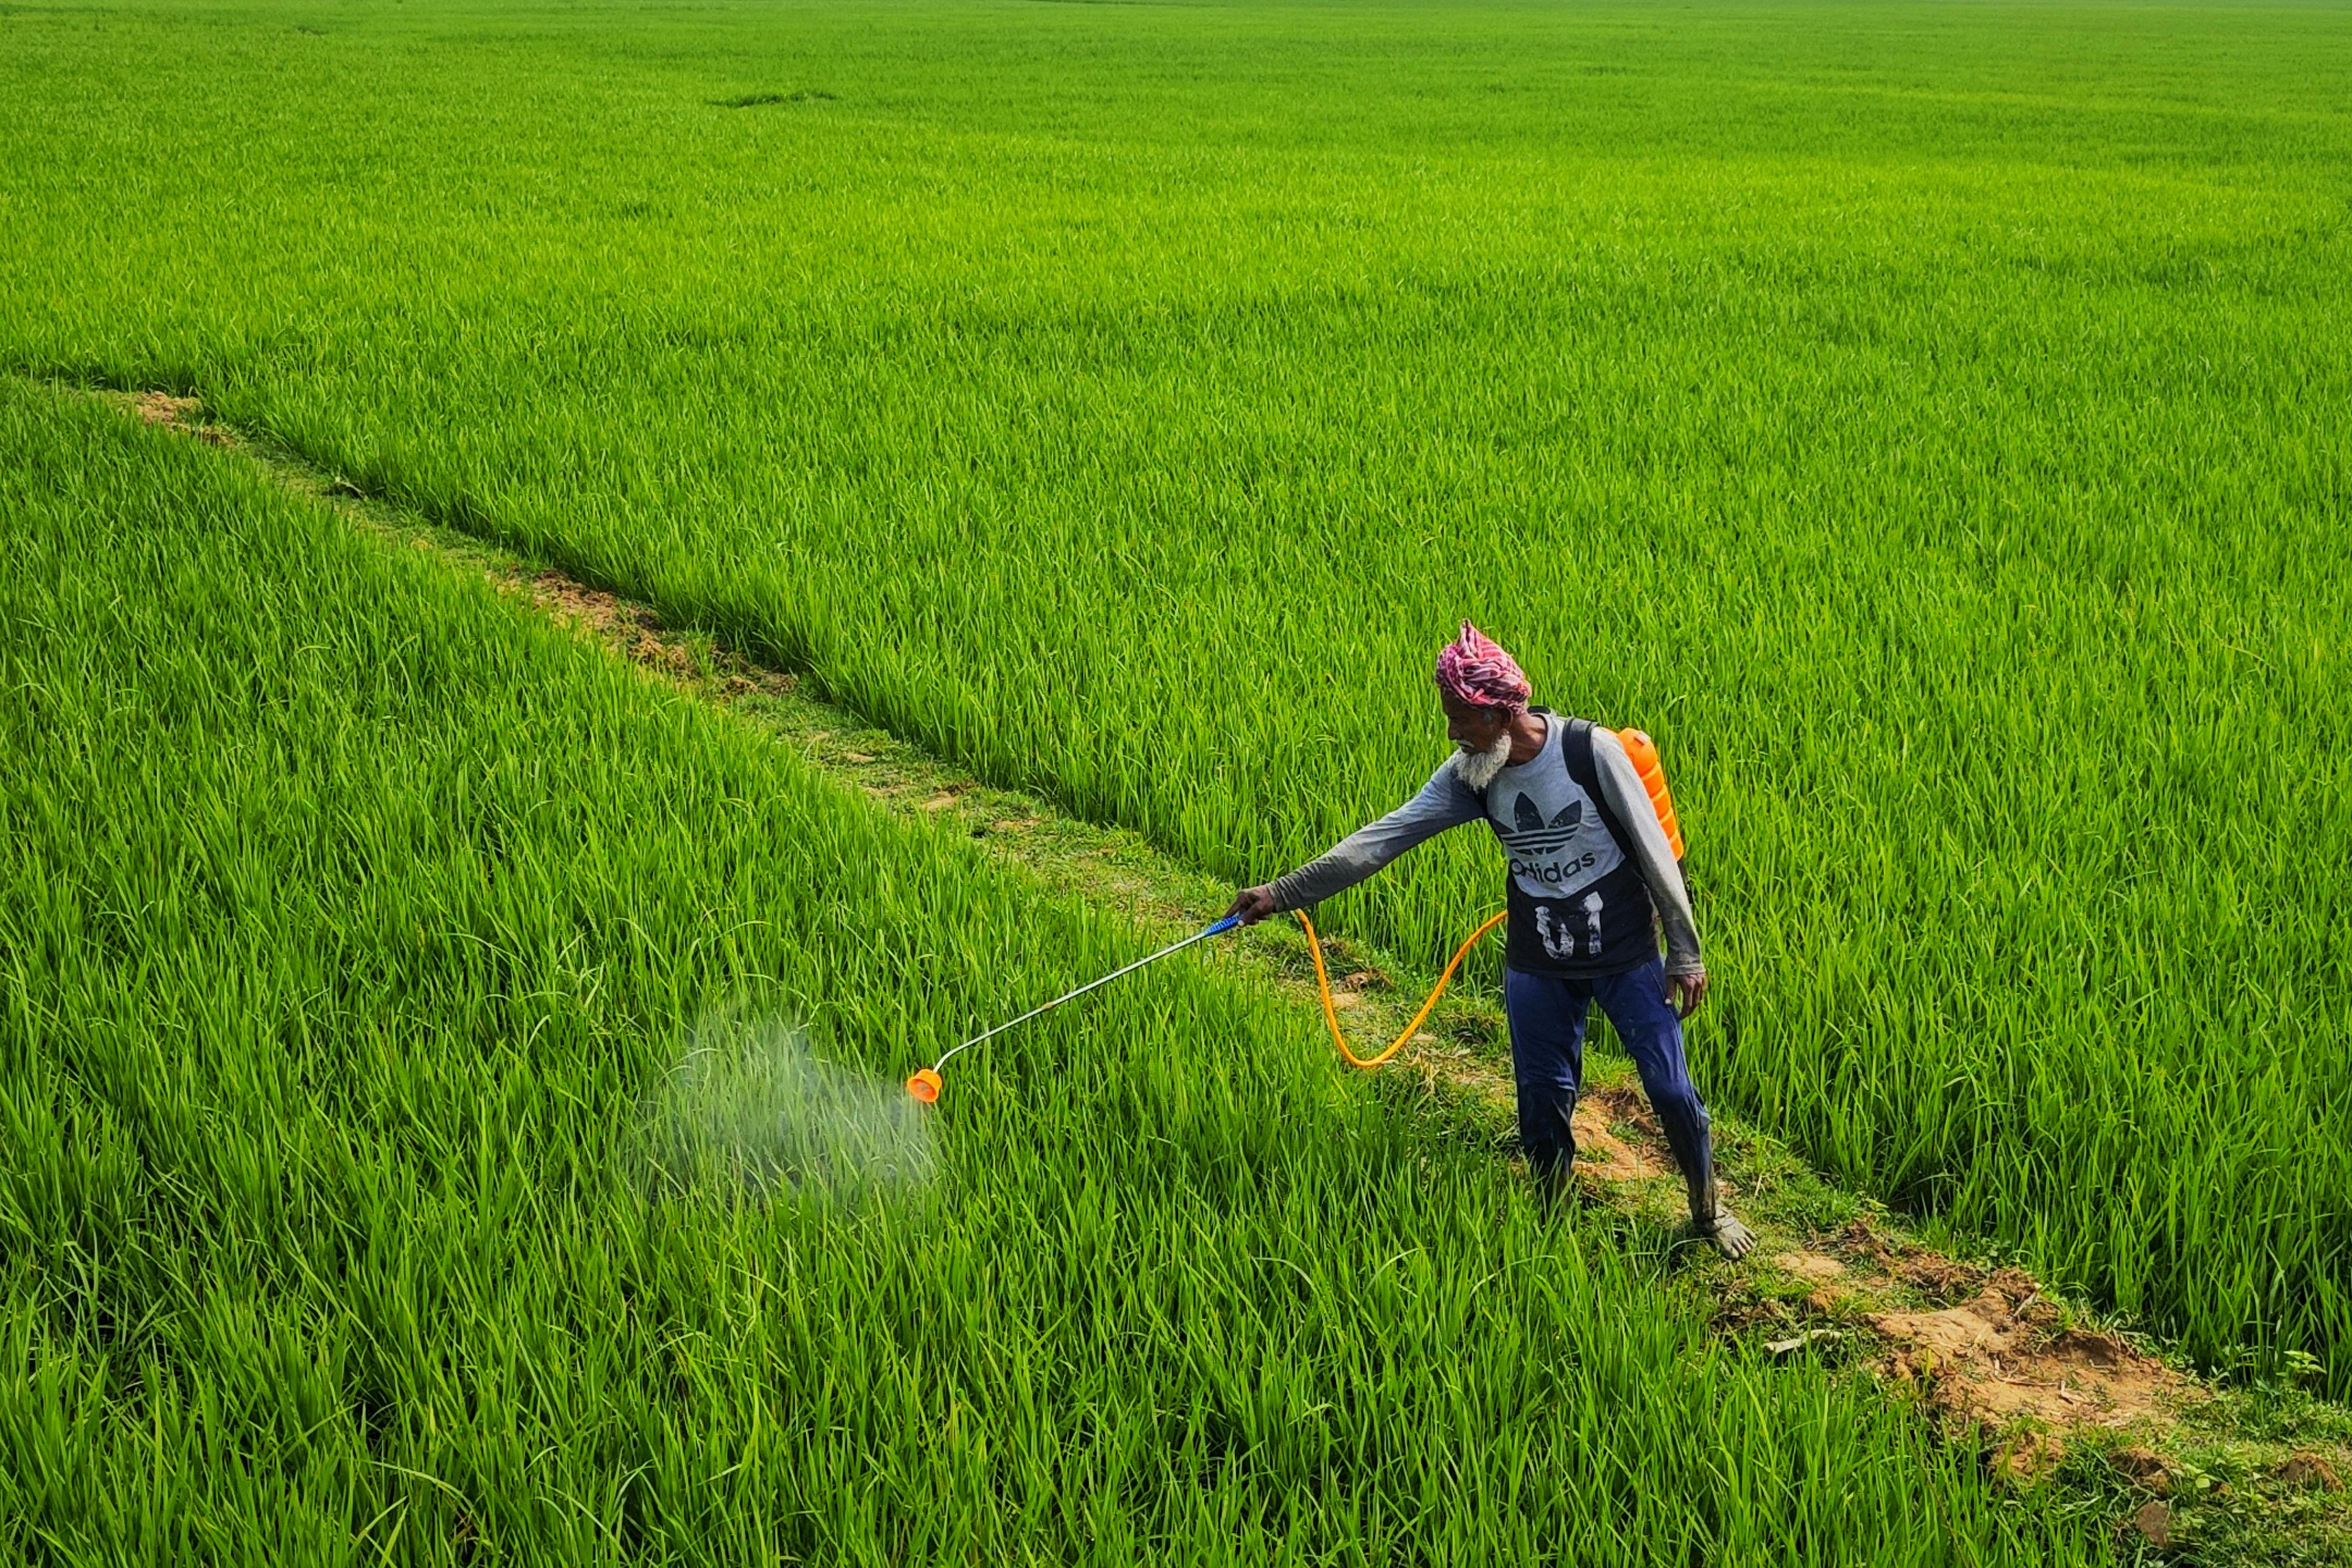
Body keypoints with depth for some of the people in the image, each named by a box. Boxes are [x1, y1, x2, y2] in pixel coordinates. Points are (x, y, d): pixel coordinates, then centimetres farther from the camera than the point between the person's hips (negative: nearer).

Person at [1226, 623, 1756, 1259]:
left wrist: (1685, 954, -9)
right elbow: (1381, 840, -8)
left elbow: (1654, 852, -12)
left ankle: (1709, 1211, 24)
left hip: (1626, 957, -4)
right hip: (1537, 967, 4)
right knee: (1543, 1099, 8)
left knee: (1671, 1088, 1)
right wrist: (1282, 893, -14)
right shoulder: (1469, 776, -6)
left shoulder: (1591, 751, -19)